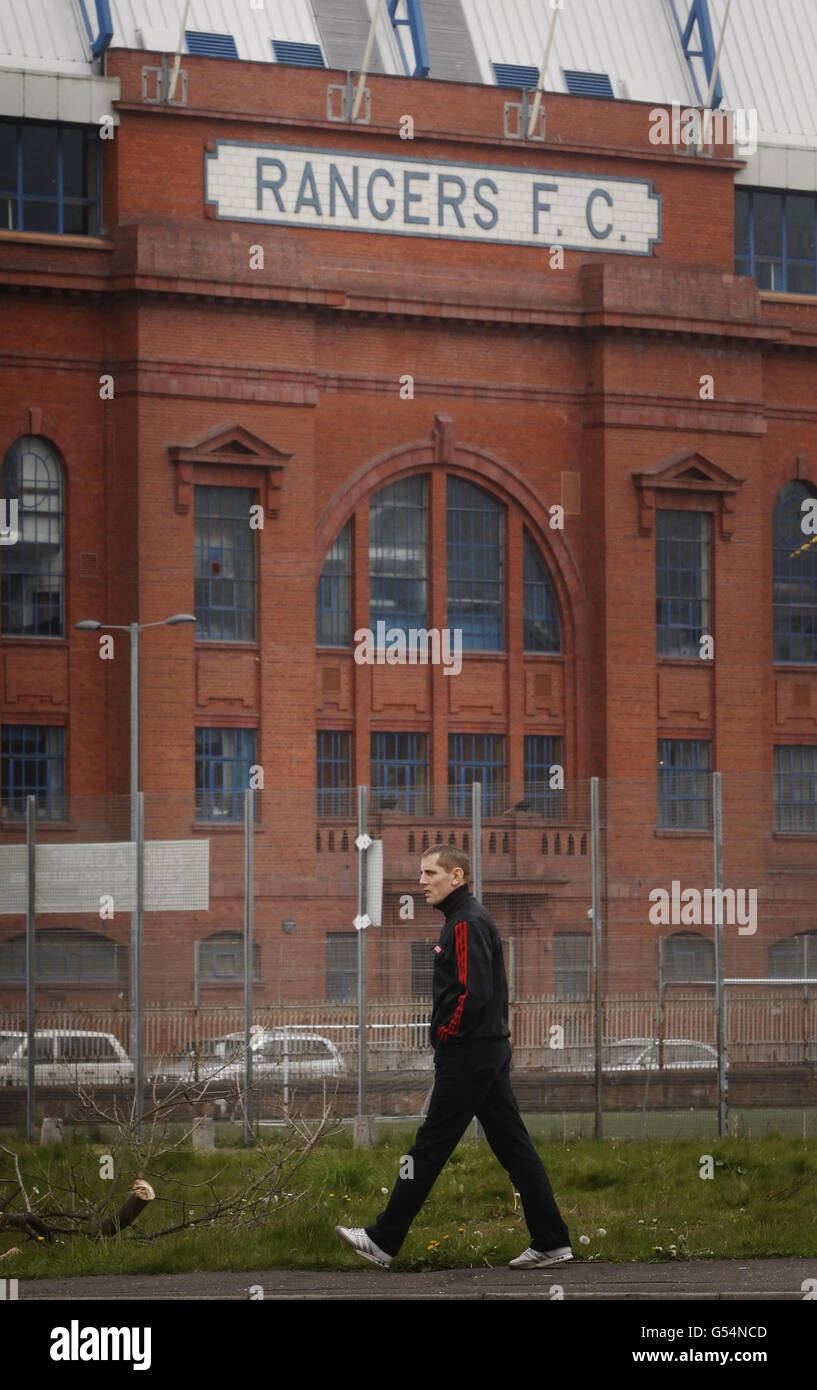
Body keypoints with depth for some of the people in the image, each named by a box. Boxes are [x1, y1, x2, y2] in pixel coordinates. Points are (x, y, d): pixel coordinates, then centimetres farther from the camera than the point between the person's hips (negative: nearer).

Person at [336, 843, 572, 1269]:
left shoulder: (466, 923, -15)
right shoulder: (470, 918, 17)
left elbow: (475, 993, -24)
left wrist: (445, 1032, -12)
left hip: (467, 1054, -10)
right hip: (491, 1052, 10)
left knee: (430, 1147, -3)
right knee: (512, 1144, 8)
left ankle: (384, 1241, 3)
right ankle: (551, 1242, 7)